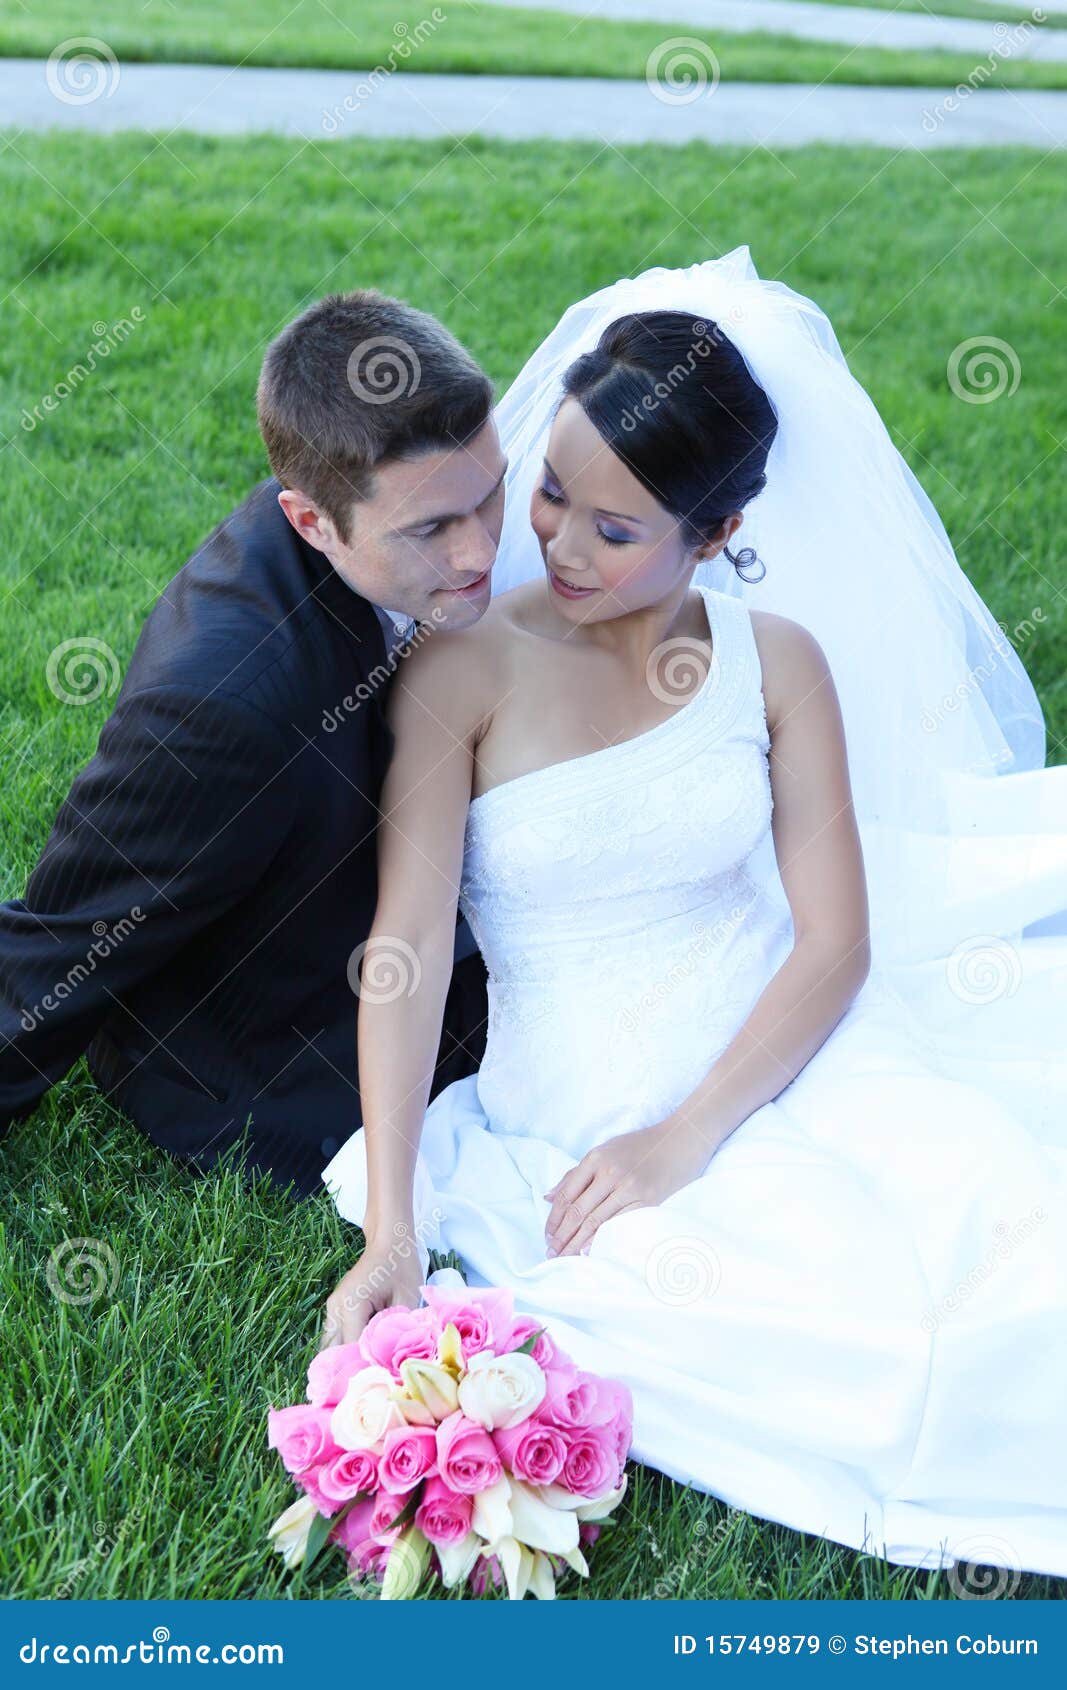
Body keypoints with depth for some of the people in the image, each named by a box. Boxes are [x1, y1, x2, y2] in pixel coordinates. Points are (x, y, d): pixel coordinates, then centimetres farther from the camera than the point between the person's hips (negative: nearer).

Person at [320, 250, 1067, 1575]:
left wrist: (685, 1138, -16)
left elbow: (836, 941, -3)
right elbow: (407, 945, -13)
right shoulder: (464, 671, -6)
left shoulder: (779, 662, 2)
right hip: (572, 1111, -3)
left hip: (782, 1062, 3)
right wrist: (389, 1235, -22)